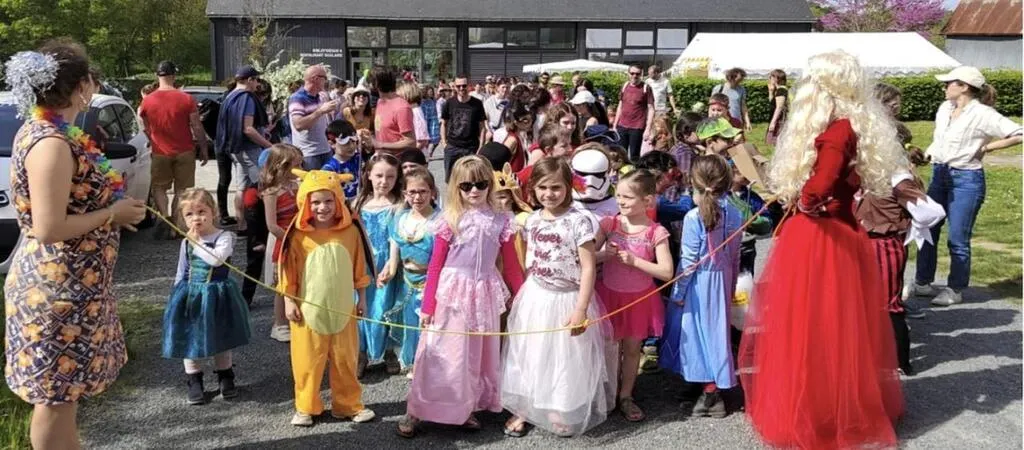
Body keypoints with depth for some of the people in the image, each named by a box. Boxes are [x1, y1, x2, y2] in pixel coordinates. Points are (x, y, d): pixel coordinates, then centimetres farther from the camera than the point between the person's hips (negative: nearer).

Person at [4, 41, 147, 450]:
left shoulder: (42, 131, 7)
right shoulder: (52, 144, -23)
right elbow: (49, 229, -26)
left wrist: (111, 206, 9)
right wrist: (113, 214, -16)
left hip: (65, 282, 10)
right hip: (59, 288, -10)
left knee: (63, 392, 22)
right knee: (56, 395, 5)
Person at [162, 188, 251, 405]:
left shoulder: (224, 237, -12)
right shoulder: (186, 242, 2)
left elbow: (217, 259, -31)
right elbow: (181, 273, 11)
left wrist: (196, 242, -21)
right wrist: (177, 296, 10)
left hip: (216, 296, -3)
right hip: (190, 297, 3)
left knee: (220, 339, 12)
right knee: (190, 339, 8)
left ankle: (225, 377, 28)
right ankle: (194, 382, 21)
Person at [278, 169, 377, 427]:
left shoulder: (351, 231, -4)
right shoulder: (299, 236, -10)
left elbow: (359, 267, 4)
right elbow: (288, 270, -4)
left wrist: (362, 298, 8)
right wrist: (289, 302, -4)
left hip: (342, 309, 2)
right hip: (309, 309, -2)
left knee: (345, 359, 13)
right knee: (308, 360, 8)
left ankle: (348, 405, 27)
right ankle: (306, 407, 24)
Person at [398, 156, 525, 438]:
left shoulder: (501, 222, 0)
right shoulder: (450, 222, -7)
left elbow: (511, 266, 6)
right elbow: (435, 266, -4)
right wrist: (428, 305, -6)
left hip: (484, 293, 3)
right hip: (452, 292, -3)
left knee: (479, 354, 12)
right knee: (442, 354, 0)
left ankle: (466, 409, 28)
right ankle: (415, 412, 11)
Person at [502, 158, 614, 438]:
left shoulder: (578, 221, -16)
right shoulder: (532, 221, 2)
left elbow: (589, 268, -17)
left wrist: (581, 310, -22)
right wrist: (523, 295, 12)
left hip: (566, 301, -5)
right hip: (534, 298, 5)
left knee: (565, 359, 8)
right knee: (530, 356, 14)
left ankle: (565, 414, 28)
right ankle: (524, 410, 30)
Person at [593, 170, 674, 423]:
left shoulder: (656, 232, -12)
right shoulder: (609, 224, -7)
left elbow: (667, 272, -16)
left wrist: (634, 260, -23)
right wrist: (604, 256, -25)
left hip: (639, 298, -1)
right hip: (609, 294, 1)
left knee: (632, 348, 12)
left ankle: (626, 396, 28)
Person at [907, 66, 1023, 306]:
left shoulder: (983, 114, -14)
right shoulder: (945, 108, 7)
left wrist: (986, 147, -14)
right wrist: (927, 154, 5)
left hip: (966, 179, -7)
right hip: (939, 175, 7)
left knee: (958, 239, 0)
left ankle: (955, 290, 14)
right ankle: (922, 282, 22)